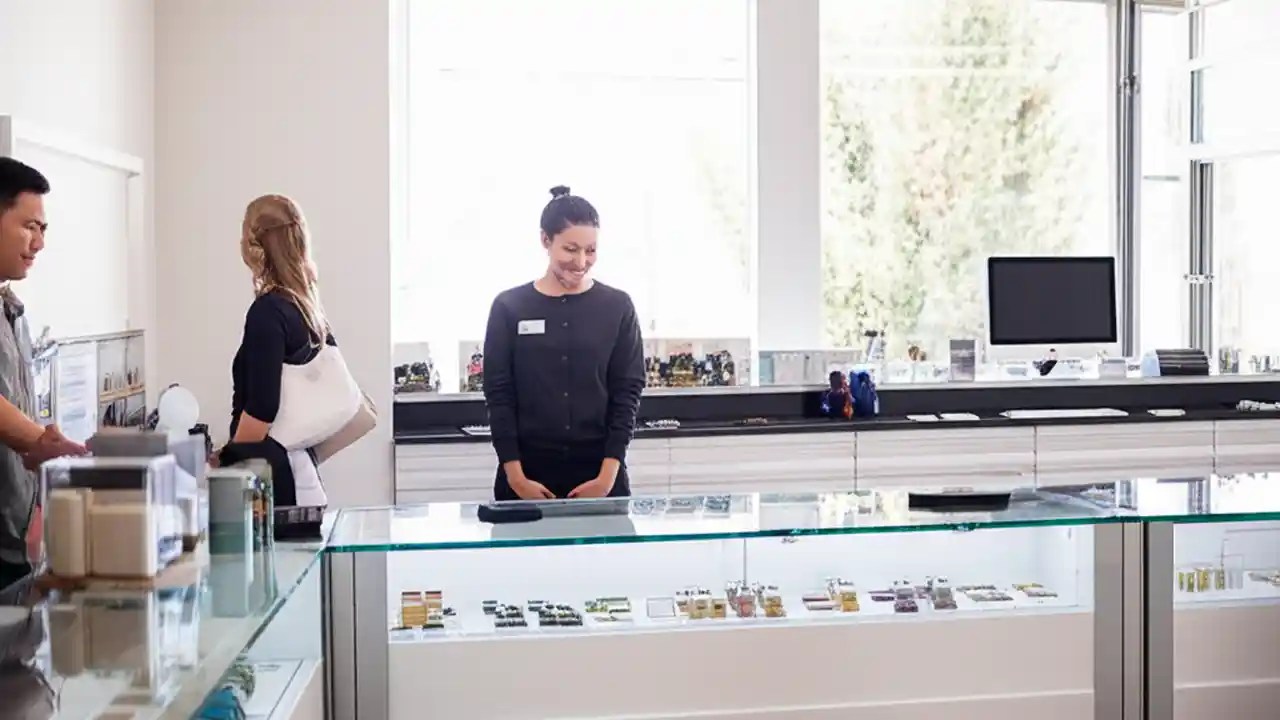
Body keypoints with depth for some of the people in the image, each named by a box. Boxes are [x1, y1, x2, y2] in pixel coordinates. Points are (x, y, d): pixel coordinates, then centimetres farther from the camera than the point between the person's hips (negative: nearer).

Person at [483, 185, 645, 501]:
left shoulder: (617, 307, 4)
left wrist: (608, 473, -7)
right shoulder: (509, 307, 2)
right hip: (528, 474, 0)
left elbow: (627, 391, 2)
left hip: (600, 474, 1)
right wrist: (515, 475, -7)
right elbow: (498, 395, 1)